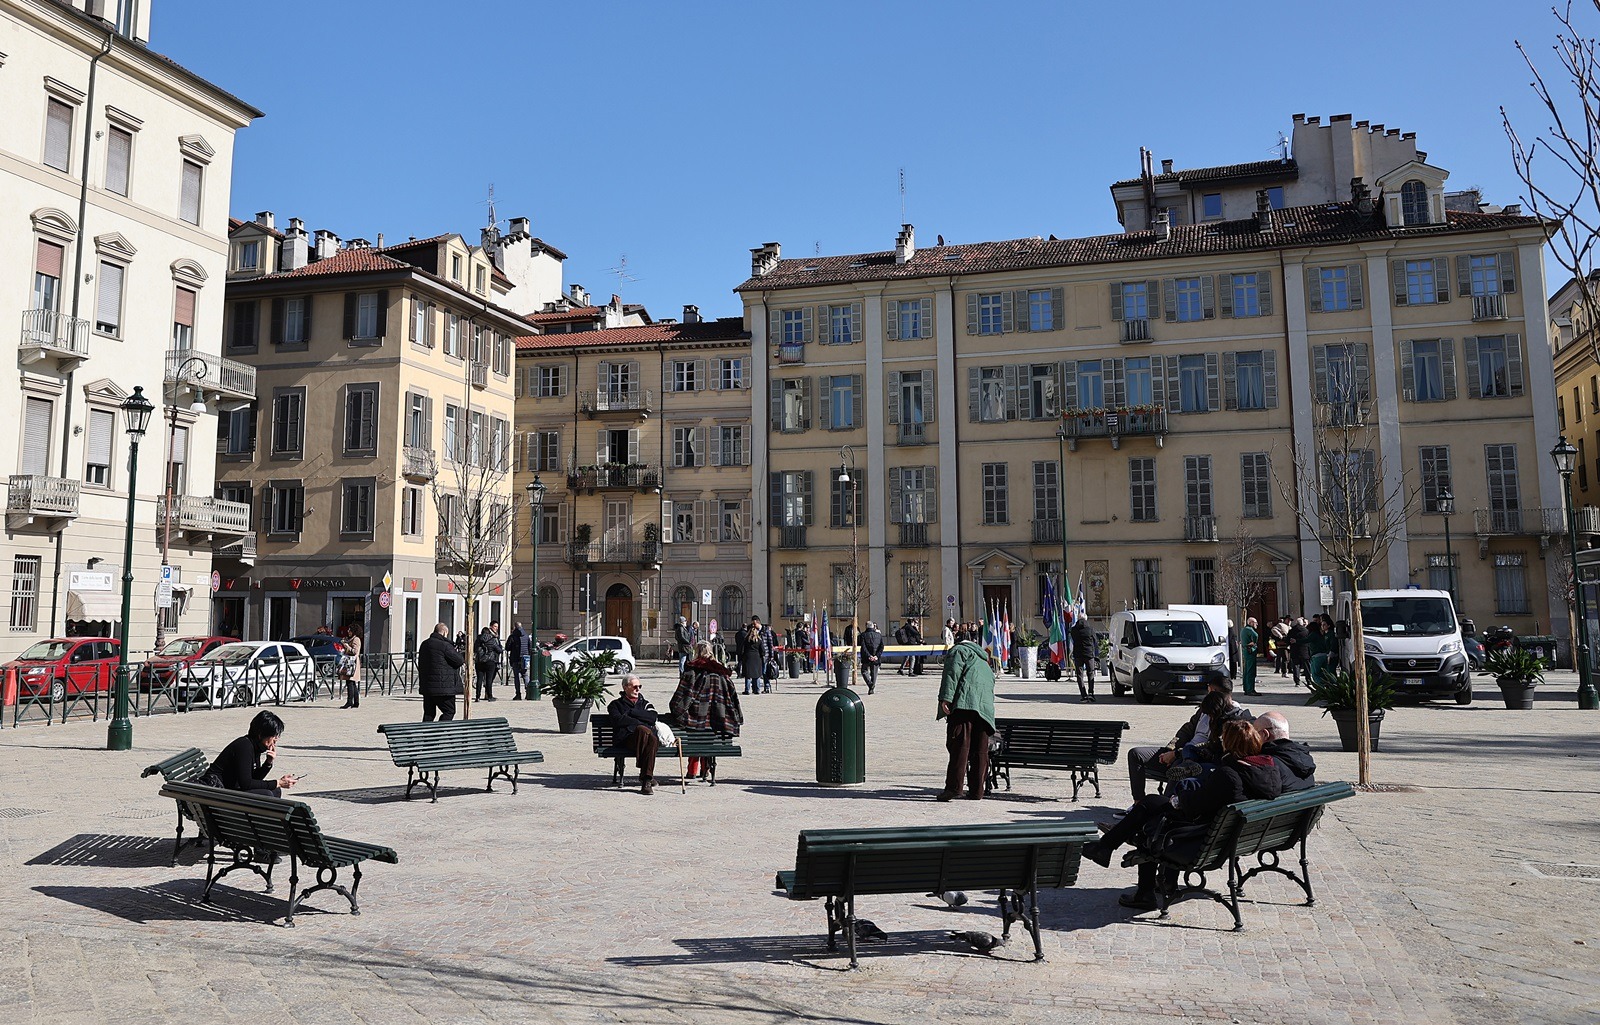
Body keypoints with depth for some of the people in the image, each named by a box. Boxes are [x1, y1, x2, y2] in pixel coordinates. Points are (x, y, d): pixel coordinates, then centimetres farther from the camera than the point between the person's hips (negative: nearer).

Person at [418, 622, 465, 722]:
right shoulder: (445, 645, -14)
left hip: (426, 686, 8)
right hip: (443, 687, -8)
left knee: (428, 713, 14)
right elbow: (460, 661, -10)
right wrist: (459, 653, 10)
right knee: (449, 711, 1)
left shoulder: (424, 644, 13)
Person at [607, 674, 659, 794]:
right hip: (626, 738, -2)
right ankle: (646, 775, -35)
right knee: (642, 730, -37)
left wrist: (630, 712, 5)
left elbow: (652, 717, 8)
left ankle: (646, 779, -37)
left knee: (653, 740, -36)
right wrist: (640, 724, -3)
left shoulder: (644, 703, 32)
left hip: (647, 737, 2)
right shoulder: (616, 704, 24)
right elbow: (619, 721, 1)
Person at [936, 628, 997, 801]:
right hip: (985, 708, 7)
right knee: (980, 750, 8)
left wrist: (945, 697, -15)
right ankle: (976, 791, 8)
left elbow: (952, 672, -4)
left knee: (959, 744, -13)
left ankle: (954, 786, -19)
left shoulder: (959, 650, 16)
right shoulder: (985, 664, 37)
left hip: (964, 703, -7)